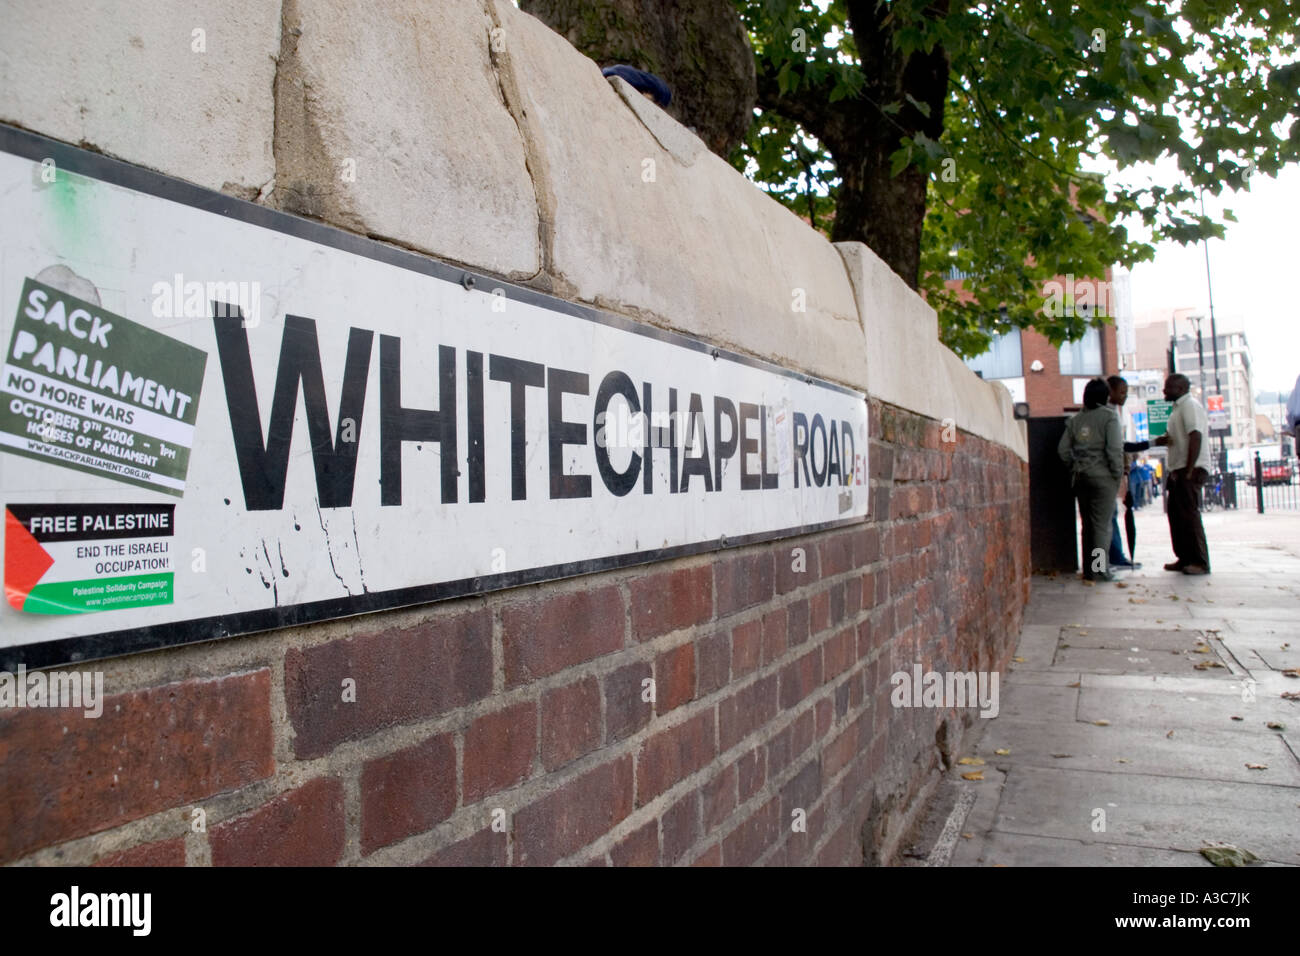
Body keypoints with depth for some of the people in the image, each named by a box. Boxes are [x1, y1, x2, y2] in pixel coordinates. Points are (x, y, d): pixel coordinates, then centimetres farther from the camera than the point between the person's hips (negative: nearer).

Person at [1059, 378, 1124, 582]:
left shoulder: (1075, 420, 9)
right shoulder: (1109, 417, -6)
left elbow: (1063, 449, 6)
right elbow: (1114, 449, -13)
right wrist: (1118, 474, -5)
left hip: (1080, 476, 5)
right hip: (1102, 475, -5)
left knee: (1087, 523, 11)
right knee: (1102, 524, -1)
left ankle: (1088, 569, 15)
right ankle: (1099, 569, -3)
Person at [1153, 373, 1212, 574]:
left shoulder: (1190, 406, -11)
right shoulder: (1178, 408, 20)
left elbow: (1195, 437, -20)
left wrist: (1189, 471, -23)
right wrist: (1161, 440, 3)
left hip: (1190, 470, -10)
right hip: (1179, 470, 10)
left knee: (1189, 515, -10)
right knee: (1176, 514, 11)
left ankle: (1200, 562, -6)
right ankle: (1185, 558, 17)